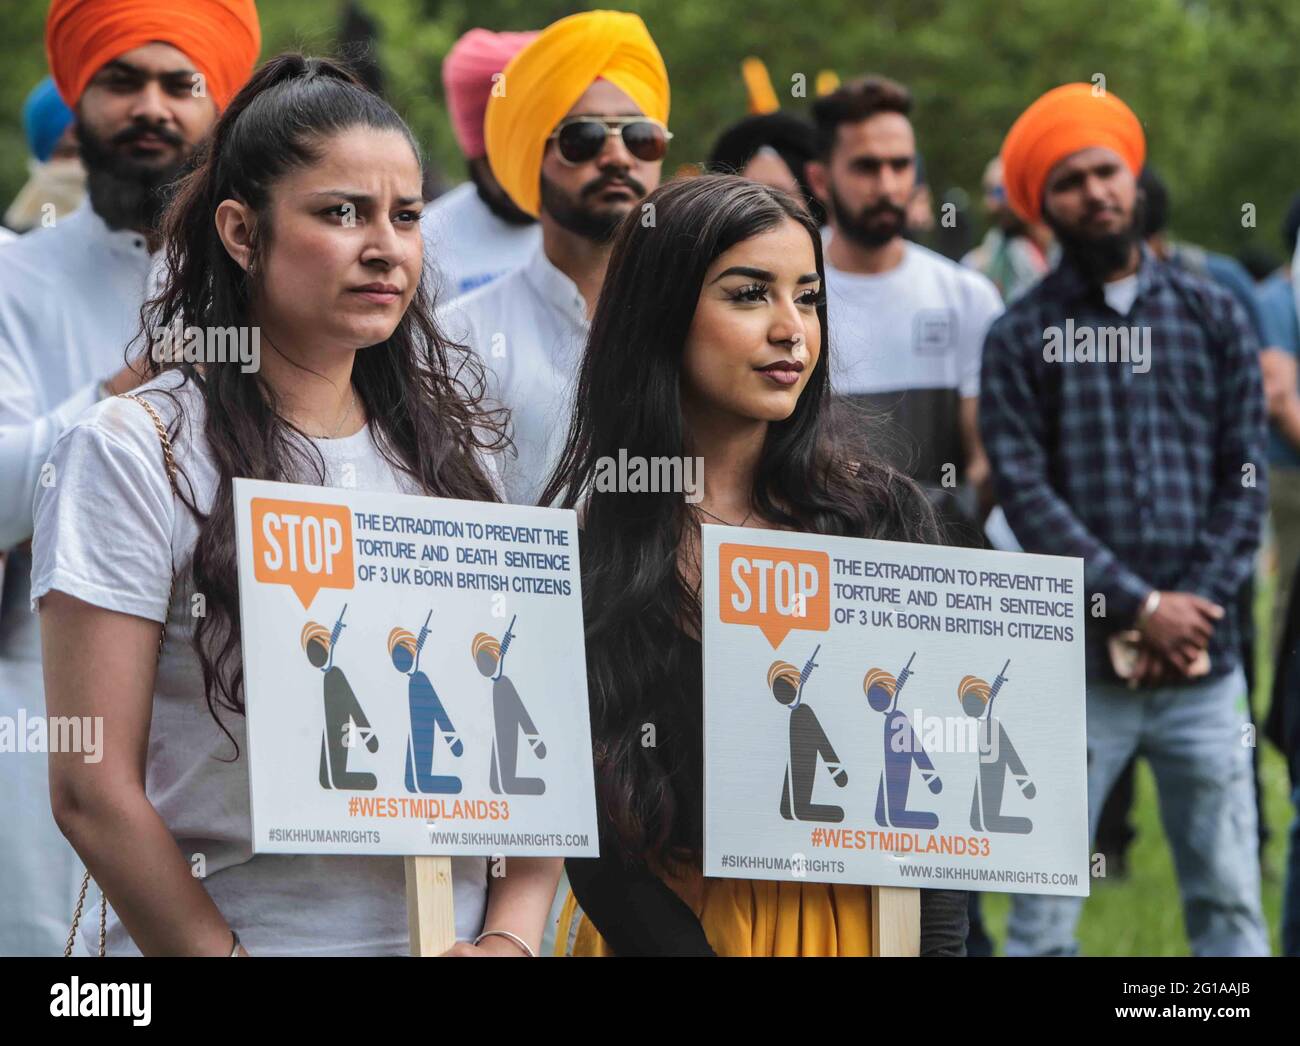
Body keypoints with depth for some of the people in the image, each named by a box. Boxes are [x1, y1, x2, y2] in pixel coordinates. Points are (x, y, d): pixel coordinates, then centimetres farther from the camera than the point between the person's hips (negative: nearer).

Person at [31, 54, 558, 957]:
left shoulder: (452, 443, 6)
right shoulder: (139, 453, -10)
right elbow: (93, 788, -13)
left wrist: (510, 936, -9)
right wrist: (223, 955, -19)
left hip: (456, 931, 4)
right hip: (231, 934, -4)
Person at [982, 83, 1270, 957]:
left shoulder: (1213, 318, 10)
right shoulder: (1022, 338, 4)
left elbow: (1246, 480, 5)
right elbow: (1026, 495, -6)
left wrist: (1191, 609, -8)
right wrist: (1141, 607, -13)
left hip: (1204, 664, 2)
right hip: (1078, 664, -2)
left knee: (1230, 904, 4)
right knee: (1044, 916, 0)